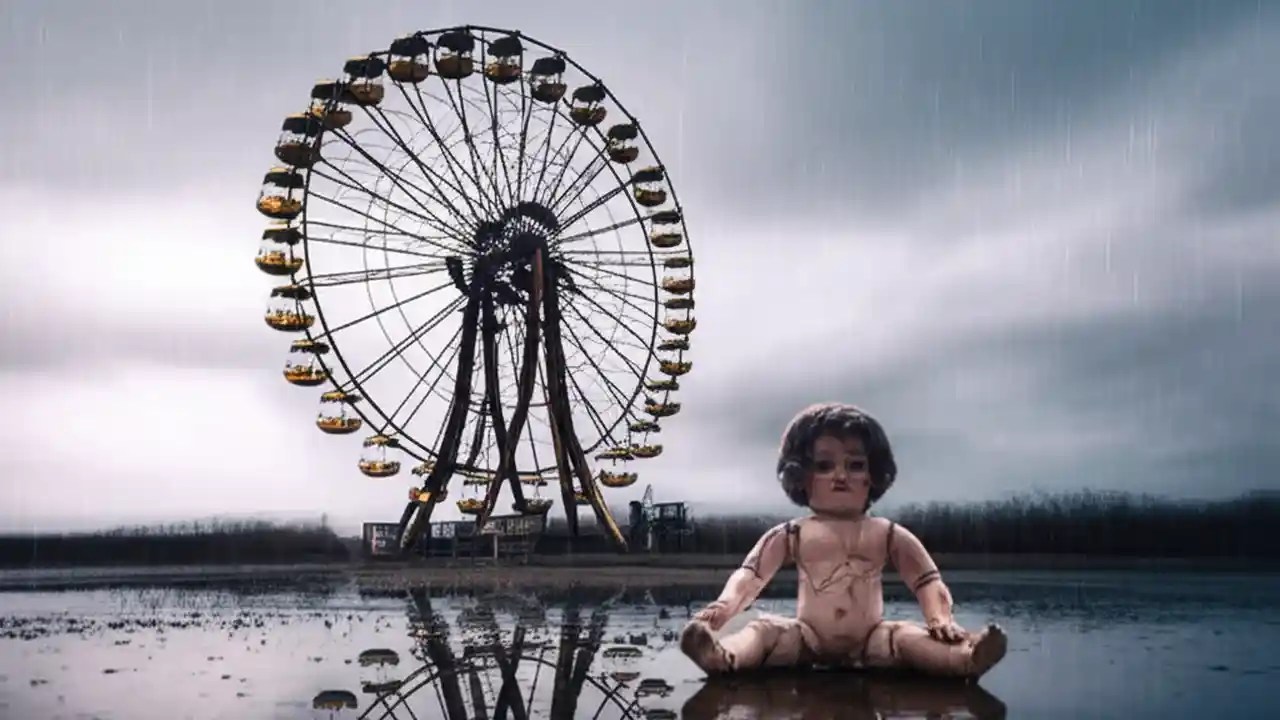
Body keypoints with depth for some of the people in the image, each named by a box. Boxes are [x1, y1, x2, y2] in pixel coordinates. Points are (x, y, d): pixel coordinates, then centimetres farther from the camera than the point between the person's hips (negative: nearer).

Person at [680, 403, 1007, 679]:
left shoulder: (888, 535, 8)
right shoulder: (791, 535, 6)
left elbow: (927, 581, 6)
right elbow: (749, 575, 0)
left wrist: (941, 619, -15)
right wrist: (723, 605, -21)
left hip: (869, 640, 1)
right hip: (808, 638, 0)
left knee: (907, 637, -26)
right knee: (763, 630, -25)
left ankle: (962, 659, -55)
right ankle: (724, 656, -56)